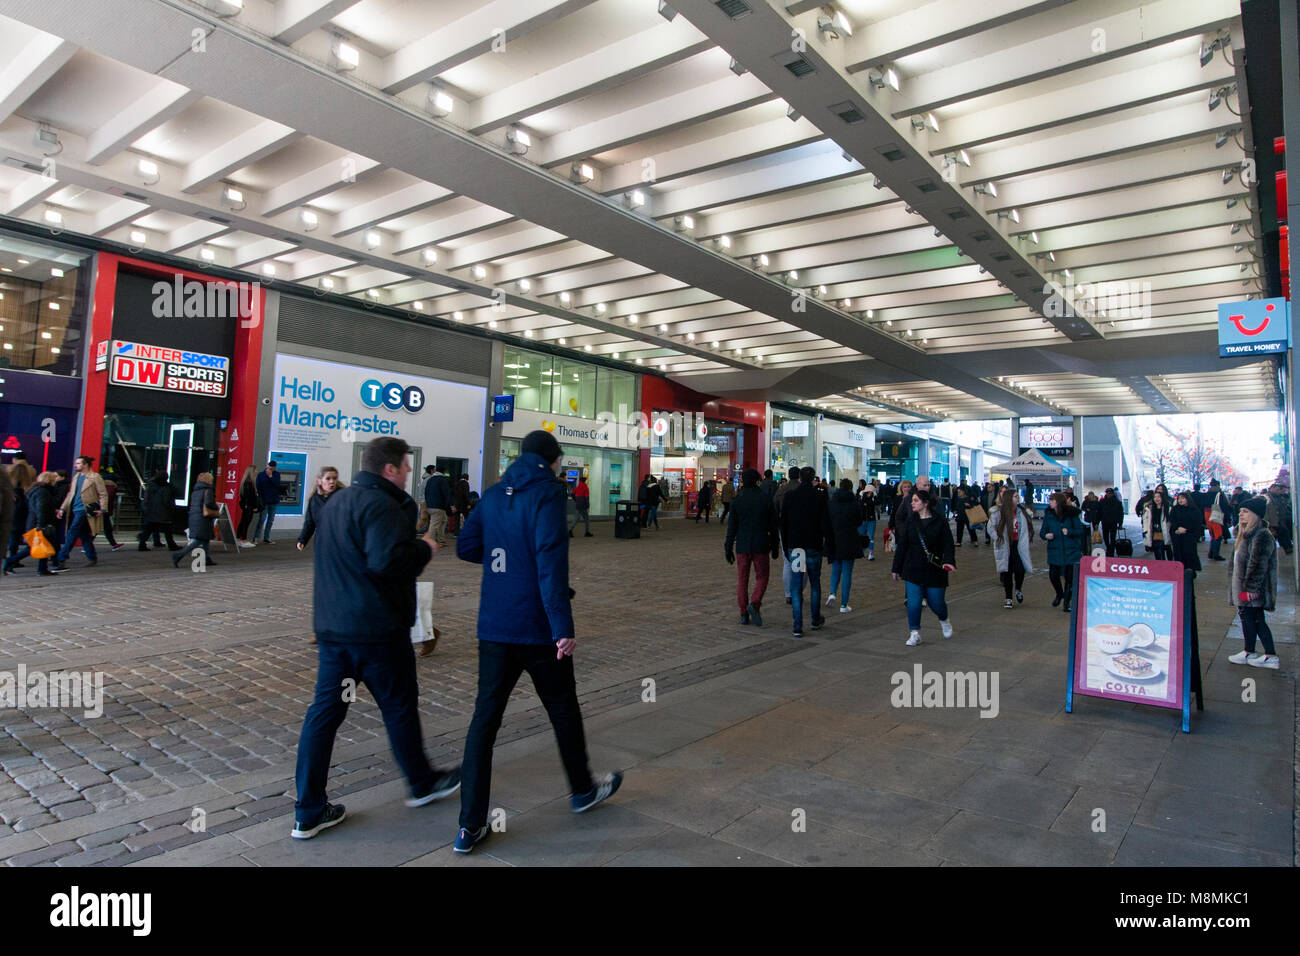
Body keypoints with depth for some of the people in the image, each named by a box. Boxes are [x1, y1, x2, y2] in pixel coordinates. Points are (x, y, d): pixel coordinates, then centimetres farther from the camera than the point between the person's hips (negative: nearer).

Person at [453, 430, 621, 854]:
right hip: (537, 627, -5)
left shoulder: (493, 494, 7)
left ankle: (470, 824, 10)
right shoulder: (547, 491, -12)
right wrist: (562, 625, -22)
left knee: (485, 716, 8)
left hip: (494, 627, 5)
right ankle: (583, 790, 35)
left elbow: (466, 546, 10)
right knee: (563, 708, 15)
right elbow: (551, 560, -22)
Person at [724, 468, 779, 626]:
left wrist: (728, 548, 4)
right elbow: (773, 526, 1)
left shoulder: (737, 501, -2)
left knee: (742, 579, 9)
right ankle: (754, 604, -13)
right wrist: (775, 547, 11)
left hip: (742, 547, 1)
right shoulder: (766, 499, -3)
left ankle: (744, 614, 10)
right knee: (762, 577, 10)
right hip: (761, 546, -1)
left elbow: (731, 527, -2)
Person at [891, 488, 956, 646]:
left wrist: (949, 561, -25)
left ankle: (944, 620, 41)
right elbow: (902, 546, 7)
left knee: (936, 602, 7)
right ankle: (915, 633, 9)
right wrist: (896, 568, 7)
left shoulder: (940, 522, -3)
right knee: (913, 603, -7)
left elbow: (948, 544, -7)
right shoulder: (910, 522, 5)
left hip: (934, 570, -2)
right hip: (913, 570, 2)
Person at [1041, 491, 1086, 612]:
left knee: (1069, 577, 1)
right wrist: (1046, 535, -14)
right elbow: (1043, 531, 8)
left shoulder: (1071, 514, -5)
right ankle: (1059, 594, 30)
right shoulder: (1048, 514, 2)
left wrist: (1069, 532, -19)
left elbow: (1080, 530, -1)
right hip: (1054, 550, 2)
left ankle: (1067, 602, 16)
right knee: (1053, 575, -1)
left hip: (1070, 551, -2)